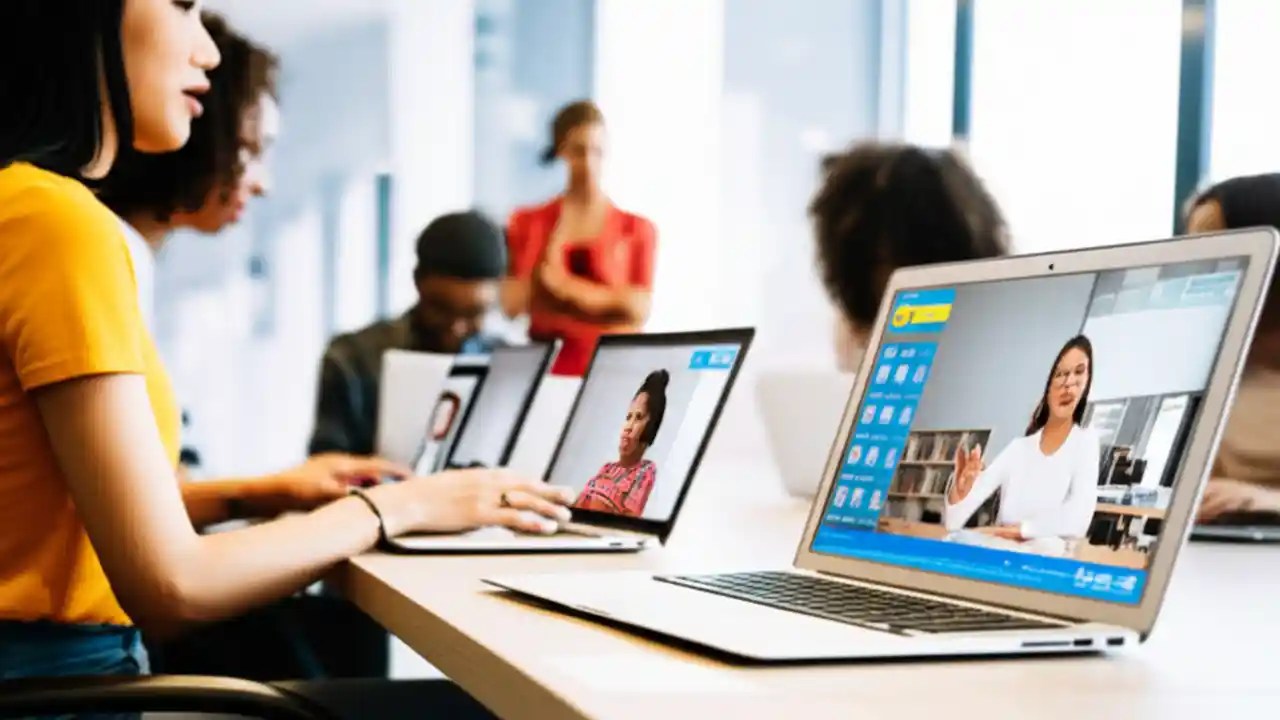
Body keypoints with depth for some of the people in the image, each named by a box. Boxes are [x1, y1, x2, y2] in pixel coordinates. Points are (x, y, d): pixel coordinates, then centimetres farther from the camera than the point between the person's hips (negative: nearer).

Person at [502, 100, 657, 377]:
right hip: (544, 367, 1)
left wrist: (566, 284, -9)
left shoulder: (637, 229, 3)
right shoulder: (527, 223, 7)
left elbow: (639, 309, -4)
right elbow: (509, 305, 0)